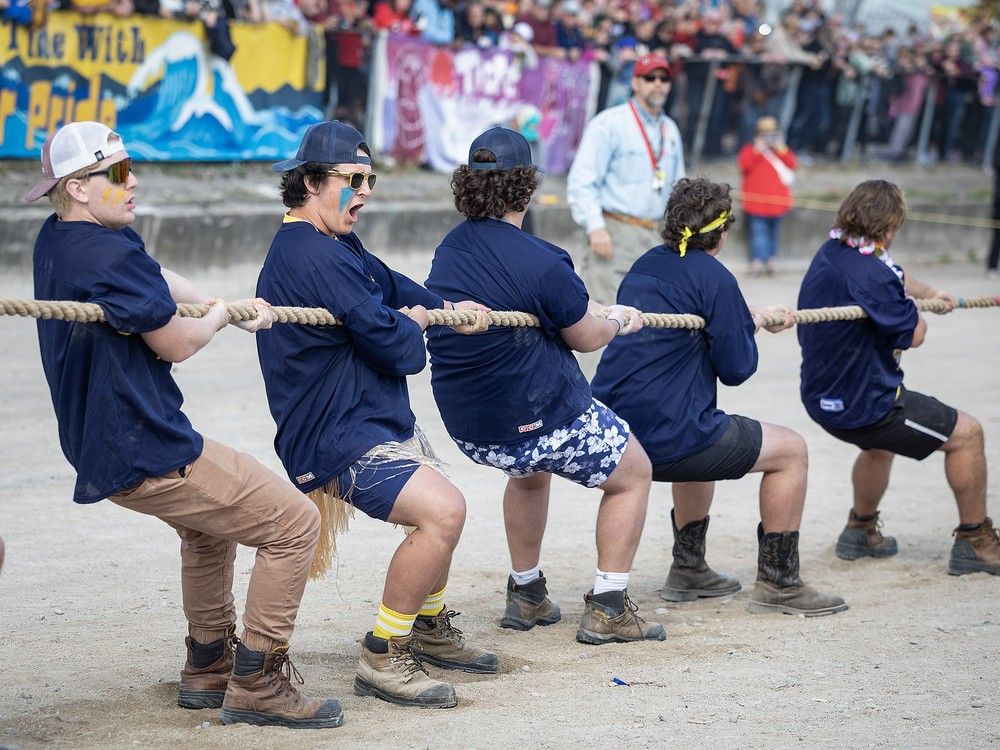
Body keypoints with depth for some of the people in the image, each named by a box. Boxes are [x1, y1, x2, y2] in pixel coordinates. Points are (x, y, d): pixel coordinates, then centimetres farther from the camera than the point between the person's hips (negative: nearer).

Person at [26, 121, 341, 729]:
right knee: (294, 524, -5)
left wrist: (235, 307, 23)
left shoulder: (56, 242, 9)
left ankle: (208, 671, 42)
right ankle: (256, 685, 1)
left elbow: (156, 281, 25)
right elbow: (176, 343, -16)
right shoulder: (111, 256, -23)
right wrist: (221, 316, 5)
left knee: (211, 524, 35)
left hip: (99, 448, 11)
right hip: (146, 453, -11)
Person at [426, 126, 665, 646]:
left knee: (527, 471, 39)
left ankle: (526, 594, 40)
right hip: (541, 421, -7)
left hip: (467, 426, 7)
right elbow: (587, 337, -7)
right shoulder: (539, 262, -23)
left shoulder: (448, 251, 2)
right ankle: (607, 609, 13)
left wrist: (604, 311, 23)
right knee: (632, 473, 17)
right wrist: (616, 322, 14)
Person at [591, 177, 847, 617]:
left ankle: (688, 570, 39)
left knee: (702, 441, 39)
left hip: (611, 430, 9)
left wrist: (753, 317, 37)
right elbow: (736, 369, -7)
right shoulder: (714, 278, -11)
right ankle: (777, 583, 11)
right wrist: (751, 328, 11)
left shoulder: (646, 266, 14)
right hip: (667, 439, -9)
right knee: (791, 451, 8)